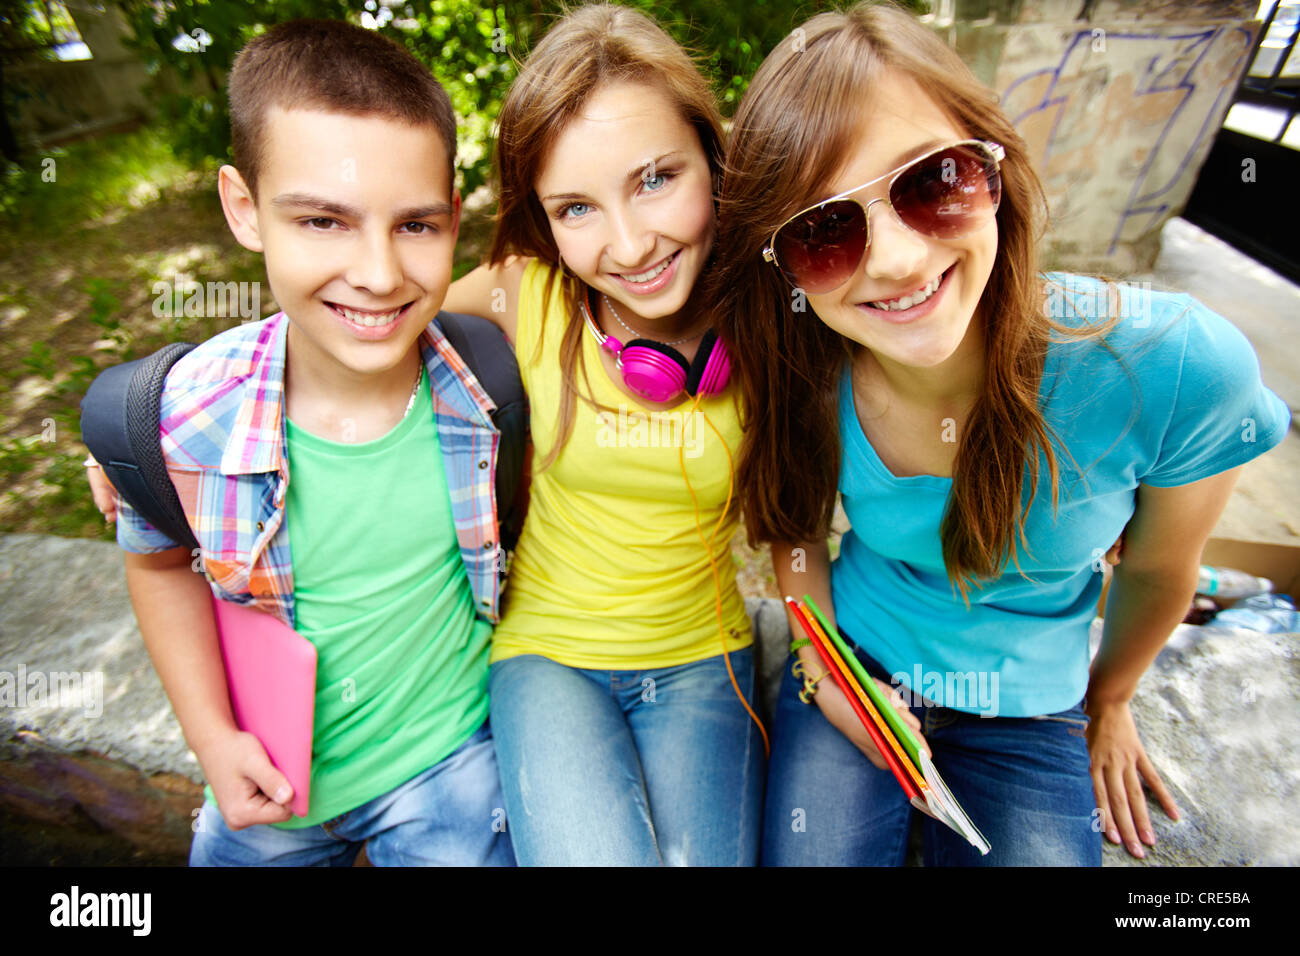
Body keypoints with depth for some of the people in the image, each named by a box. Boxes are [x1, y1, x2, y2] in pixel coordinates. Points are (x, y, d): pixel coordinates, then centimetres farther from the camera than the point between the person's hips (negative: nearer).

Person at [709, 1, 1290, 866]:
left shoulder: (1182, 372, -26)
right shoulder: (804, 379, -22)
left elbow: (1158, 569, -6)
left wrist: (1107, 701, 10)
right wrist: (823, 663, -7)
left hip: (1029, 716, 0)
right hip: (855, 674, 1)